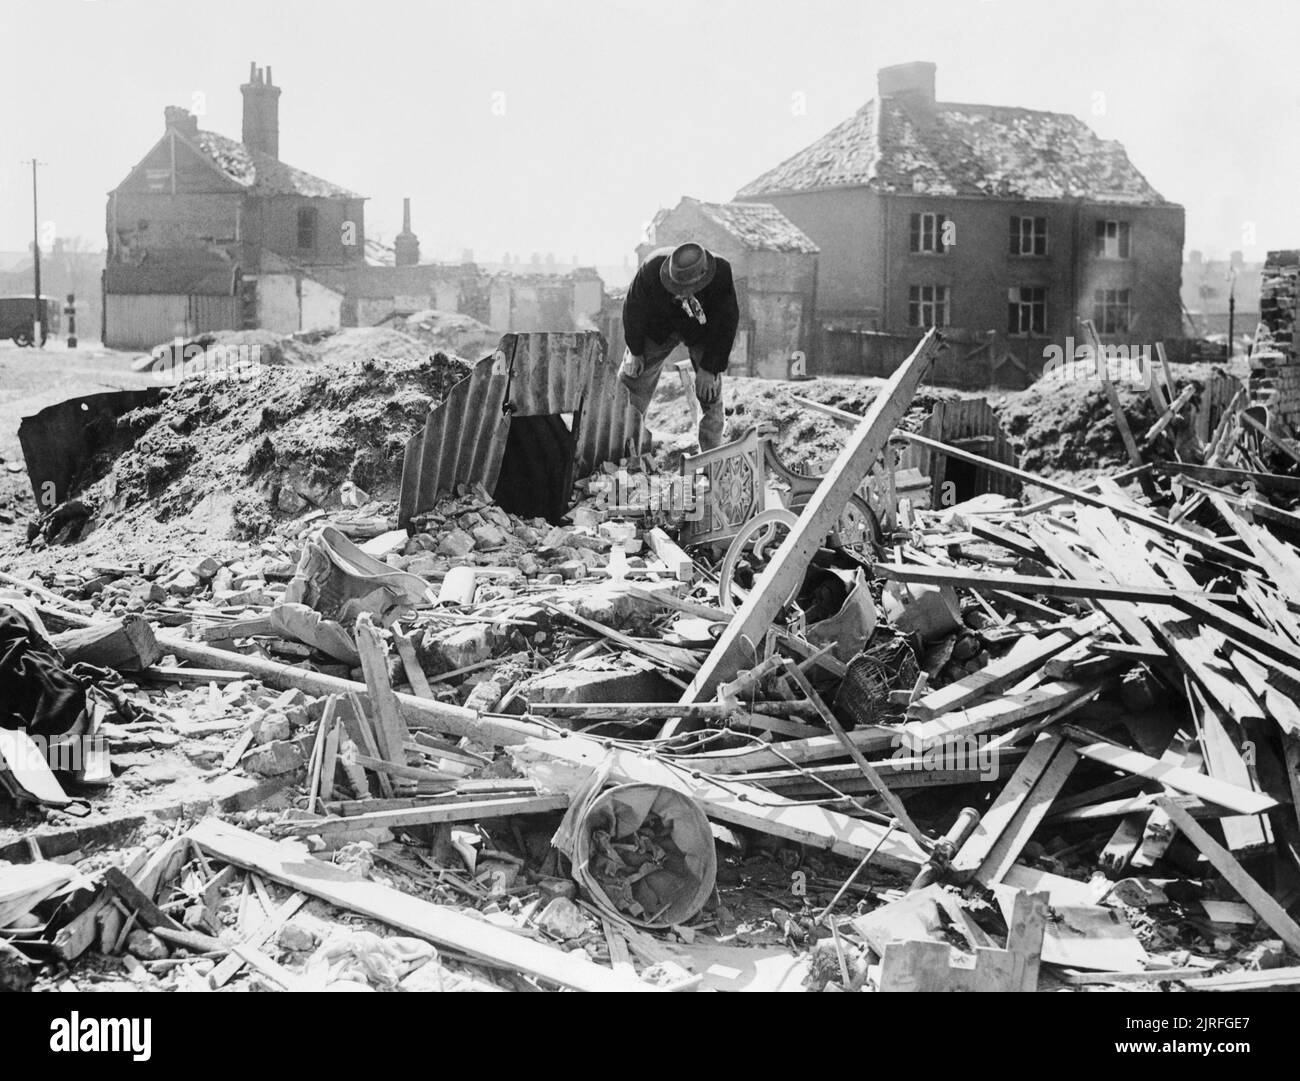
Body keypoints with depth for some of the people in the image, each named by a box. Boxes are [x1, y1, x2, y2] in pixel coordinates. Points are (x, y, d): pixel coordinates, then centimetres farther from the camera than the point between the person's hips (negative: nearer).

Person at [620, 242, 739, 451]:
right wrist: (635, 351, -8)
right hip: (659, 327, 1)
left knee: (710, 392, -10)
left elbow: (726, 323, -23)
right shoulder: (651, 268, -36)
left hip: (703, 330, -1)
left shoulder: (721, 275, -36)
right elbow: (634, 307, -17)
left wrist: (709, 369, -21)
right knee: (632, 378, -2)